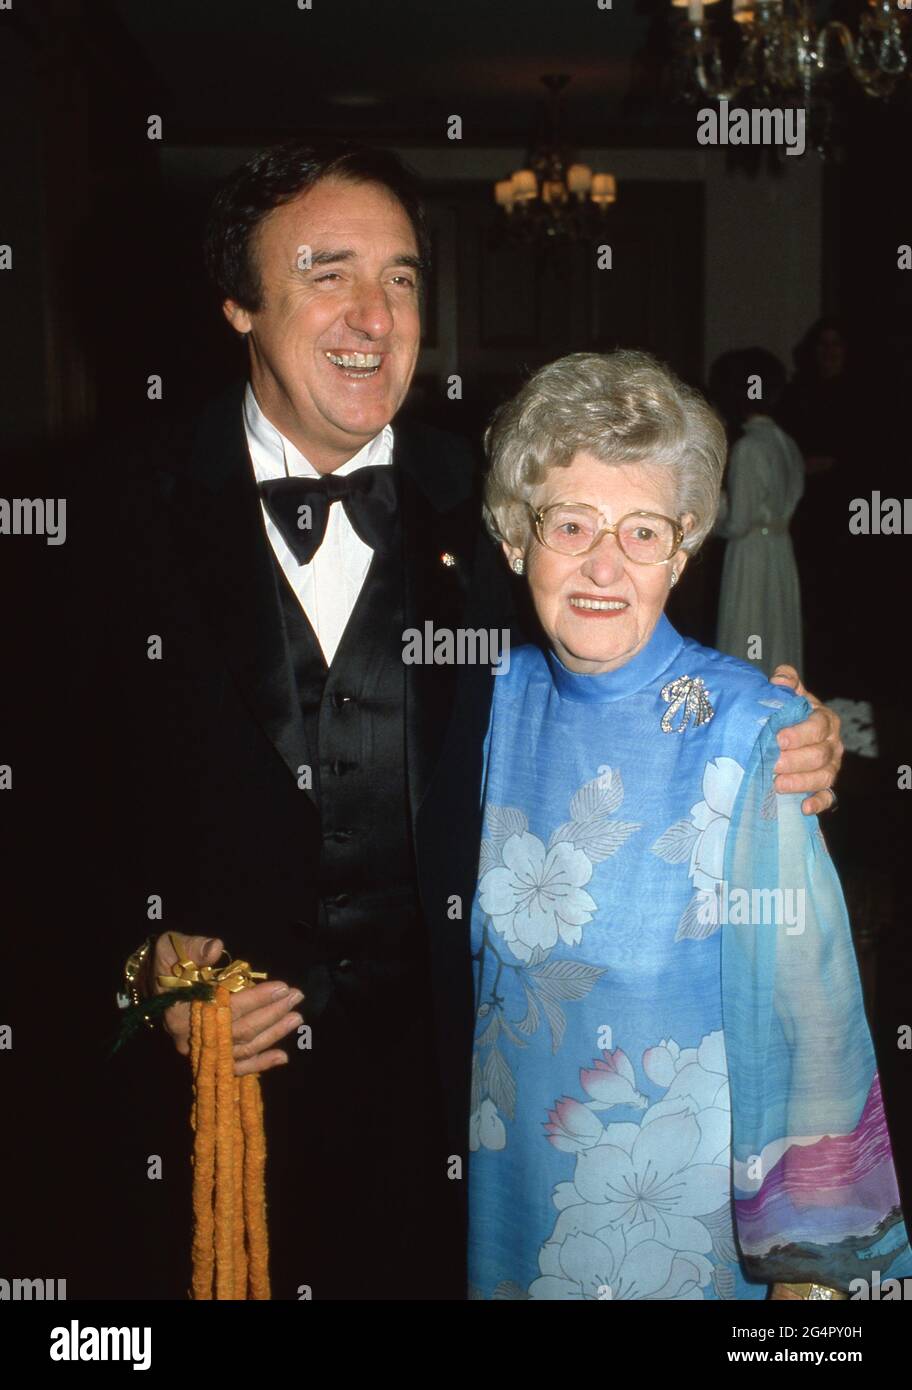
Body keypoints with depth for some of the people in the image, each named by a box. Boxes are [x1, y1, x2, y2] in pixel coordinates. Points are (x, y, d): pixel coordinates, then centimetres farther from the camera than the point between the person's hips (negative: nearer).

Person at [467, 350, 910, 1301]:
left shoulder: (751, 733, -22)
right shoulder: (506, 697, -7)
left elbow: (806, 1004, -16)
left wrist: (811, 1261, -12)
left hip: (678, 1190, -4)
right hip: (510, 1176, 4)